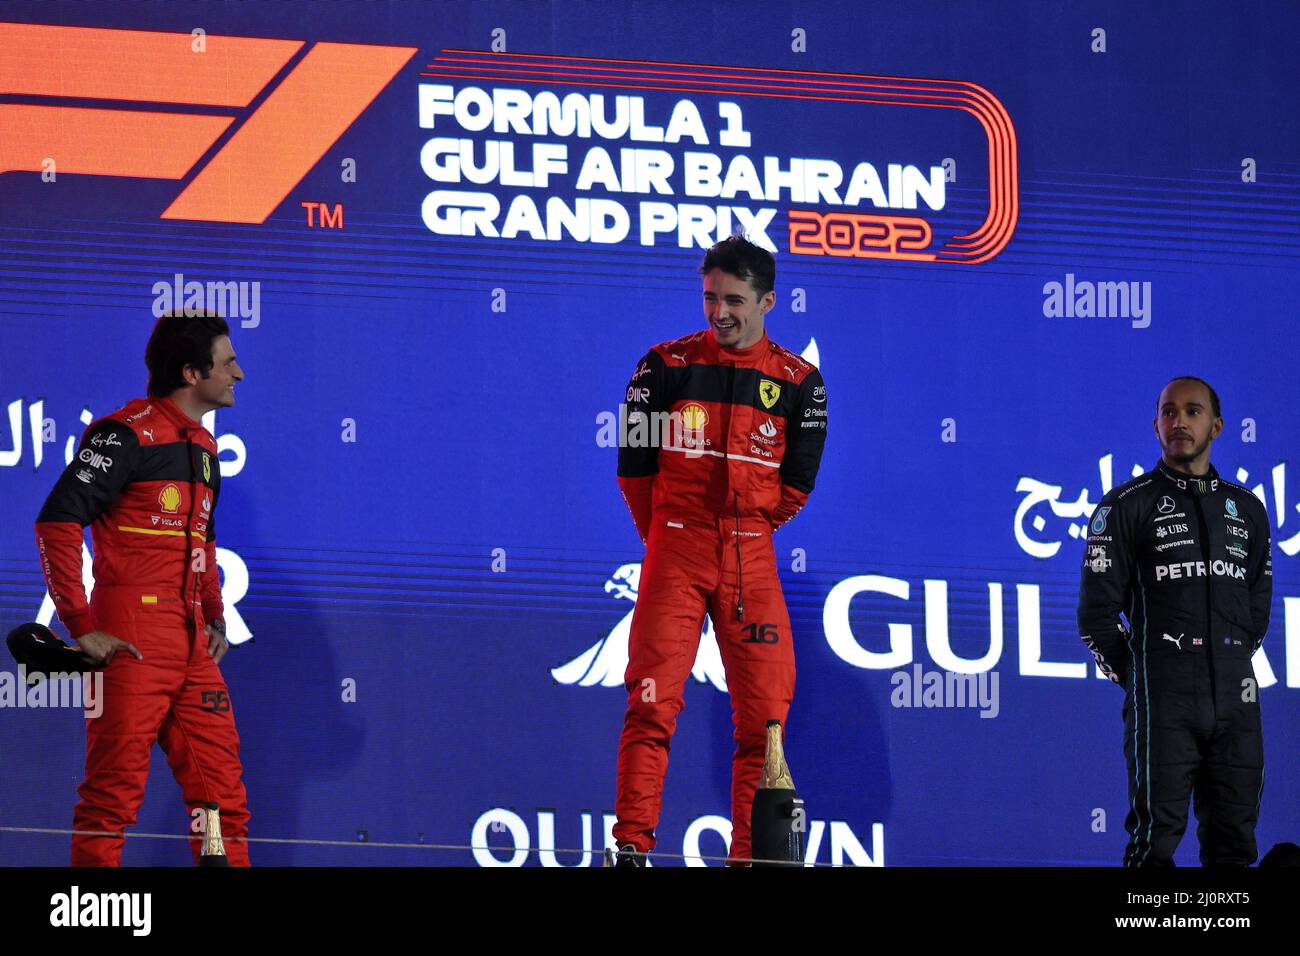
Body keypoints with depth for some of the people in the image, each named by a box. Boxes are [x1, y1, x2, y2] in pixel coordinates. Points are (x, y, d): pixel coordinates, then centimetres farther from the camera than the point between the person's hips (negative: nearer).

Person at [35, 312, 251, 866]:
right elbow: (57, 521, -15)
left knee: (222, 789, 8)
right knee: (113, 794, -6)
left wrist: (215, 617, 16)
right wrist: (81, 628, -17)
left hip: (192, 643, 8)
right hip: (132, 641, -8)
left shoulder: (203, 447, 18)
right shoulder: (128, 434, -9)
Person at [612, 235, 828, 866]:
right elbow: (635, 465, 6)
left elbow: (795, 483, 9)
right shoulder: (667, 366, 4)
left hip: (752, 559, 2)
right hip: (674, 553, -2)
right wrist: (671, 538, 9)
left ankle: (750, 857, 3)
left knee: (764, 715, -2)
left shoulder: (799, 382, 6)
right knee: (652, 703, -11)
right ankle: (632, 847, -12)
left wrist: (741, 531, 9)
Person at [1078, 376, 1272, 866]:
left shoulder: (1247, 509, 15)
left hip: (1236, 699, 4)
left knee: (1234, 843, 4)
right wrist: (1134, 677, 2)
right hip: (1163, 701, -4)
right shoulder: (1127, 507, 2)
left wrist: (1234, 668, 15)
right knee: (1156, 841, -7)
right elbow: (1097, 614, 0)